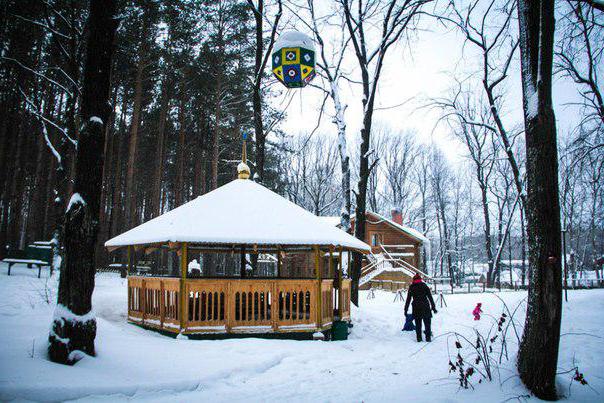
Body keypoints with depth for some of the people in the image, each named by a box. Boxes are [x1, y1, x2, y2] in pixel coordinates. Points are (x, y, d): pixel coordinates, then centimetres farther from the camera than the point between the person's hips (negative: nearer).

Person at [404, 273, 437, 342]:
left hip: (416, 308, 1)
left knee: (418, 324, 9)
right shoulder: (424, 286, 3)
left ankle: (419, 338, 7)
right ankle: (428, 337, 5)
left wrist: (406, 310, 9)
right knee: (427, 323, 8)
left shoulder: (411, 287, 5)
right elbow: (430, 297, 1)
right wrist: (433, 307, 5)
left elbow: (408, 299, 5)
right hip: (425, 307, -1)